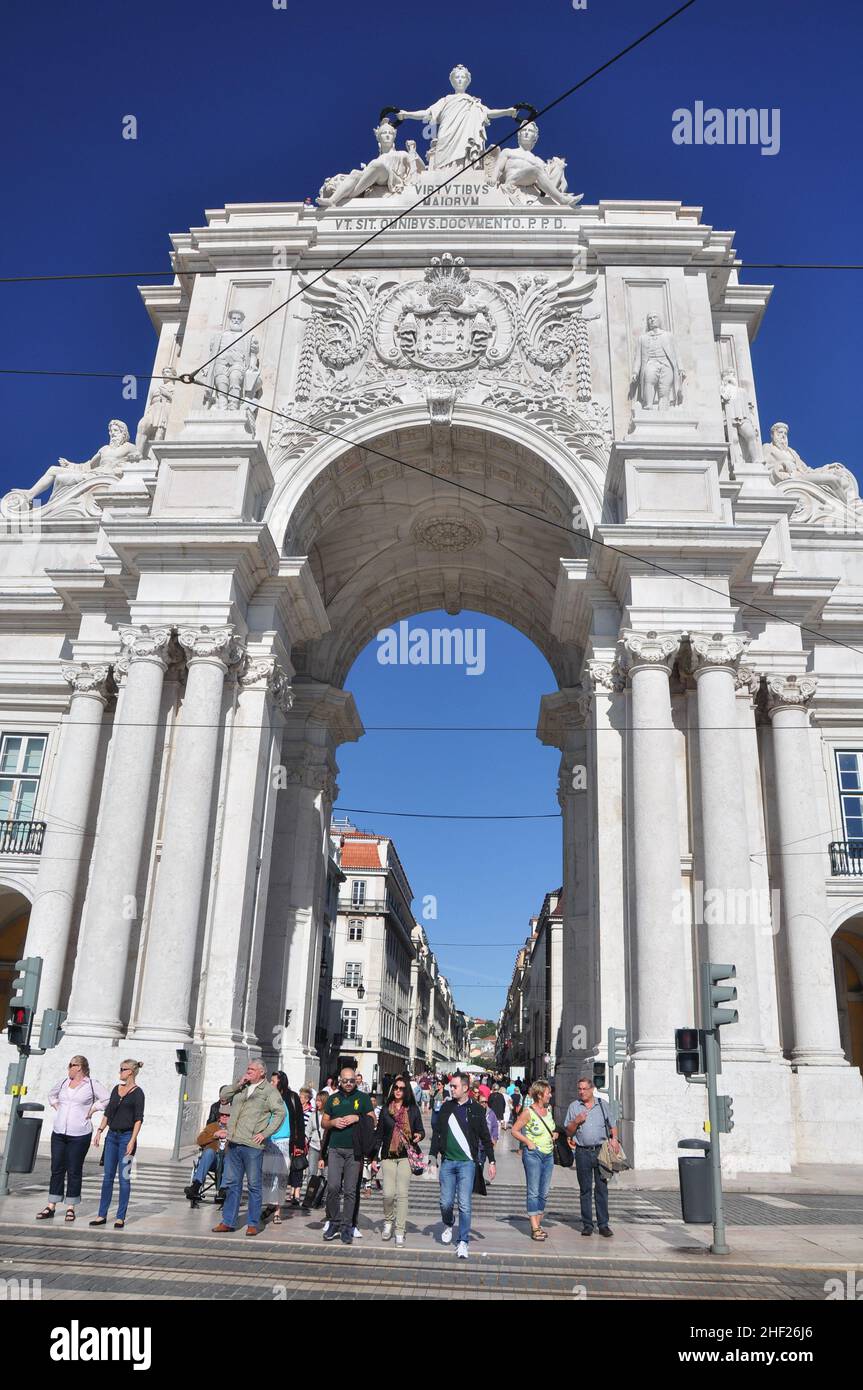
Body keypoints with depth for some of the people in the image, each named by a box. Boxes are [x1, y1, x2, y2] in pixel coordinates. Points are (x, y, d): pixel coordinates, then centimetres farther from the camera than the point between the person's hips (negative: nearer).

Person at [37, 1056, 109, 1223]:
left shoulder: (92, 1085, -5)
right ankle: (51, 1207, 14)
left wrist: (92, 1110, -7)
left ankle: (70, 1208, 10)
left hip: (79, 1135, -5)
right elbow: (52, 1094, 29)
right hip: (58, 1133, 5)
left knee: (74, 1171, 2)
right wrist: (56, 1107, 13)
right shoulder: (64, 1082, 11)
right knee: (56, 1169, 6)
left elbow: (108, 1099, -9)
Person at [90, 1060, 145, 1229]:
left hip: (126, 1136, -6)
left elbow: (138, 1119, -10)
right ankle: (102, 1215, 14)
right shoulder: (117, 1089, 11)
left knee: (124, 1178, -1)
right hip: (112, 1136, 6)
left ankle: (120, 1217, 6)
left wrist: (132, 1141, -17)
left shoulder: (137, 1093, -7)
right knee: (108, 1176, 8)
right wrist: (99, 1131, 7)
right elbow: (107, 1112, 16)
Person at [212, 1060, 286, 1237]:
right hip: (233, 1143, 6)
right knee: (232, 1183, 11)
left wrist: (265, 1133, -12)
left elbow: (280, 1112, -8)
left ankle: (253, 1224, 11)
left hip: (252, 1145, -6)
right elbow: (223, 1096, 13)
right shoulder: (241, 1087, 16)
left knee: (254, 1185, 2)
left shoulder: (269, 1090, -3)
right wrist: (238, 1084, 0)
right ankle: (228, 1222, 20)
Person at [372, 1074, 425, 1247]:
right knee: (388, 1194, -7)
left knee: (402, 1194, -5)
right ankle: (388, 1221, 21)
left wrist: (419, 1136, -15)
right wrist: (375, 1157, 6)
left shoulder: (413, 1109, 4)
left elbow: (420, 1130, 9)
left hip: (405, 1156, -1)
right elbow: (379, 1134, 9)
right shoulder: (385, 1108, 7)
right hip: (388, 1156, 1)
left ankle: (400, 1232, 5)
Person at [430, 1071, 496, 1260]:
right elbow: (437, 1132, 12)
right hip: (448, 1161, 3)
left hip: (467, 1162, -3)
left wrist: (491, 1161, 4)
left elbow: (485, 1137, 5)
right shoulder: (446, 1107, 8)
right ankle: (448, 1226, 33)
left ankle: (463, 1242, 6)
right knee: (446, 1203, 5)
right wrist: (433, 1155, 5)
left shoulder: (476, 1110, 1)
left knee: (465, 1205, -5)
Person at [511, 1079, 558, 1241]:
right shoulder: (528, 1112, -12)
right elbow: (514, 1130, -9)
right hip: (533, 1154, -7)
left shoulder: (549, 1109, 8)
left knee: (544, 1193, 9)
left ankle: (538, 1224, 18)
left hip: (548, 1154, 7)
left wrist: (554, 1134, 7)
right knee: (533, 1192, -4)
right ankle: (534, 1229, -3)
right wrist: (529, 1142, -14)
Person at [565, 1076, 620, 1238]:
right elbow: (568, 1131, 10)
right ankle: (587, 1224, 11)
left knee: (602, 1188, -1)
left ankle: (603, 1224, 4)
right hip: (582, 1152, 0)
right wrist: (576, 1121, -8)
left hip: (601, 1151, 0)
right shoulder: (574, 1107, 8)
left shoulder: (603, 1105, 9)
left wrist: (614, 1139, -4)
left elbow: (612, 1125, 14)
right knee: (585, 1189, 3)